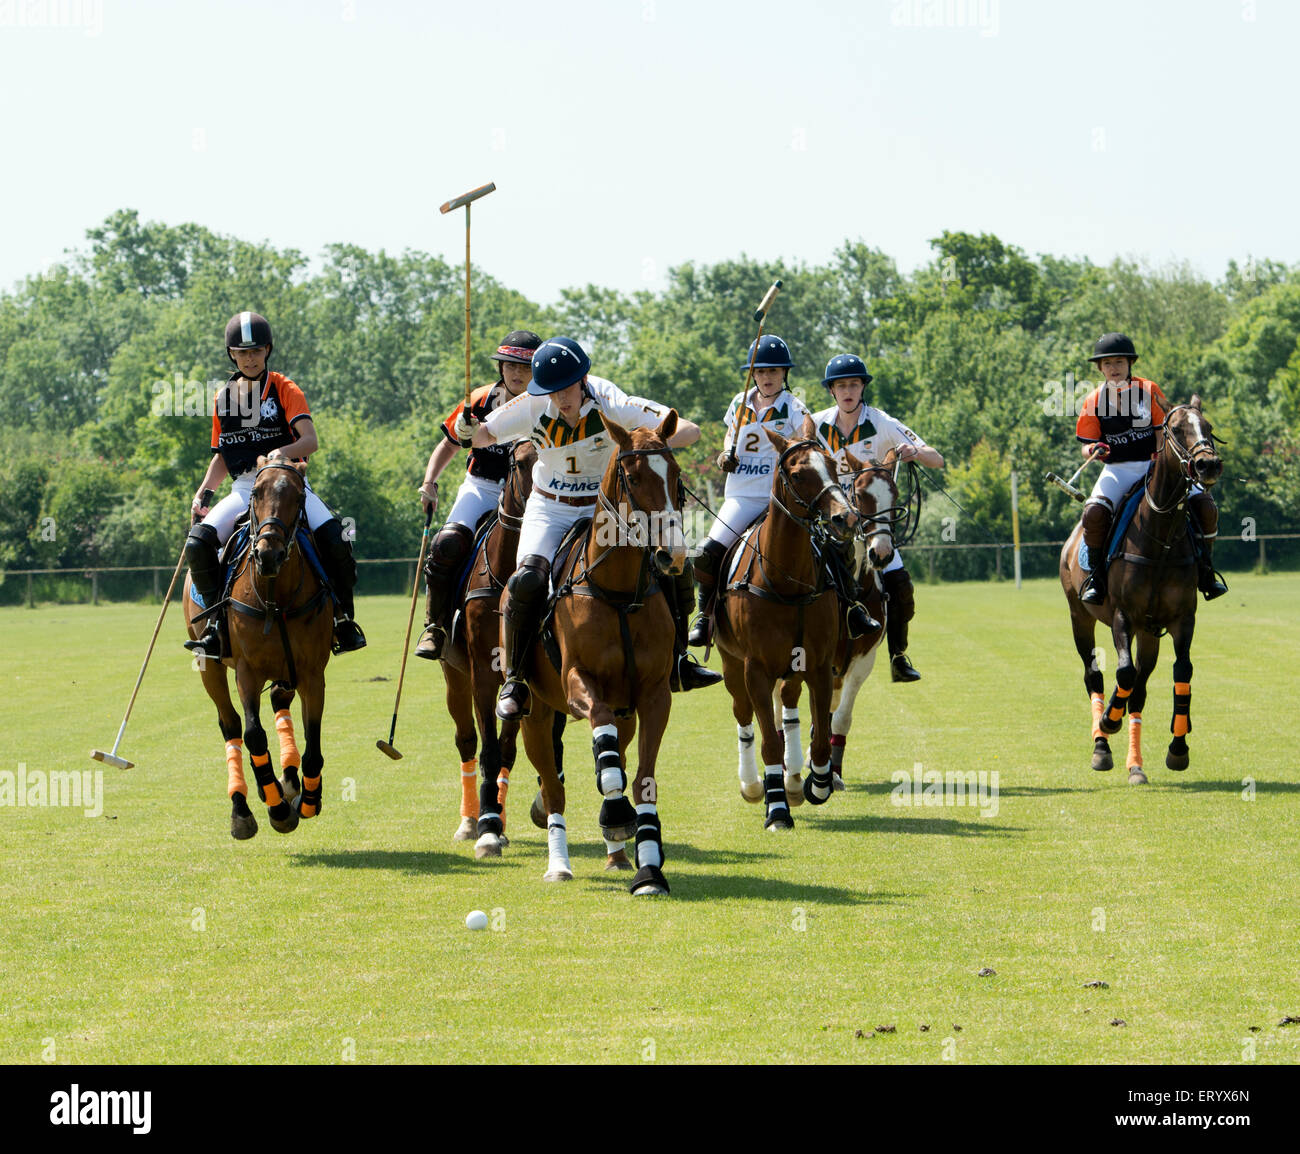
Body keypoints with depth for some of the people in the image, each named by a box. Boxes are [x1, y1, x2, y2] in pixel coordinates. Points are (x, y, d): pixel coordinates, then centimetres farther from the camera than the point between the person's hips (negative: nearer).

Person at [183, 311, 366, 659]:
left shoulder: (285, 390, 1)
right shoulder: (223, 397, 13)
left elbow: (310, 441, -12)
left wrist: (282, 452, -33)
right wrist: (204, 492, 4)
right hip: (244, 489, 3)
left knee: (334, 538, -28)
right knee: (198, 543, -23)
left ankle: (344, 620, -10)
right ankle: (217, 625, -13)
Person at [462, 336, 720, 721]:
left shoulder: (611, 405, -21)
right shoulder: (532, 407, -16)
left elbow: (689, 431, -24)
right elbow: (484, 436, 0)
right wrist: (467, 431, -24)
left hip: (604, 507, 1)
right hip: (550, 510, -1)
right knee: (528, 580, -28)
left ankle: (677, 663, 6)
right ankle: (513, 683, -15)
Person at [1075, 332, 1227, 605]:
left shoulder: (1149, 390, 2)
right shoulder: (1095, 401, 1)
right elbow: (1087, 444, 4)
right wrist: (1094, 451, -20)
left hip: (1155, 465, 1)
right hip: (1117, 469, -1)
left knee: (1206, 506, -16)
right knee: (1094, 512, -32)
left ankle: (1204, 571, 5)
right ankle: (1096, 577, -13)